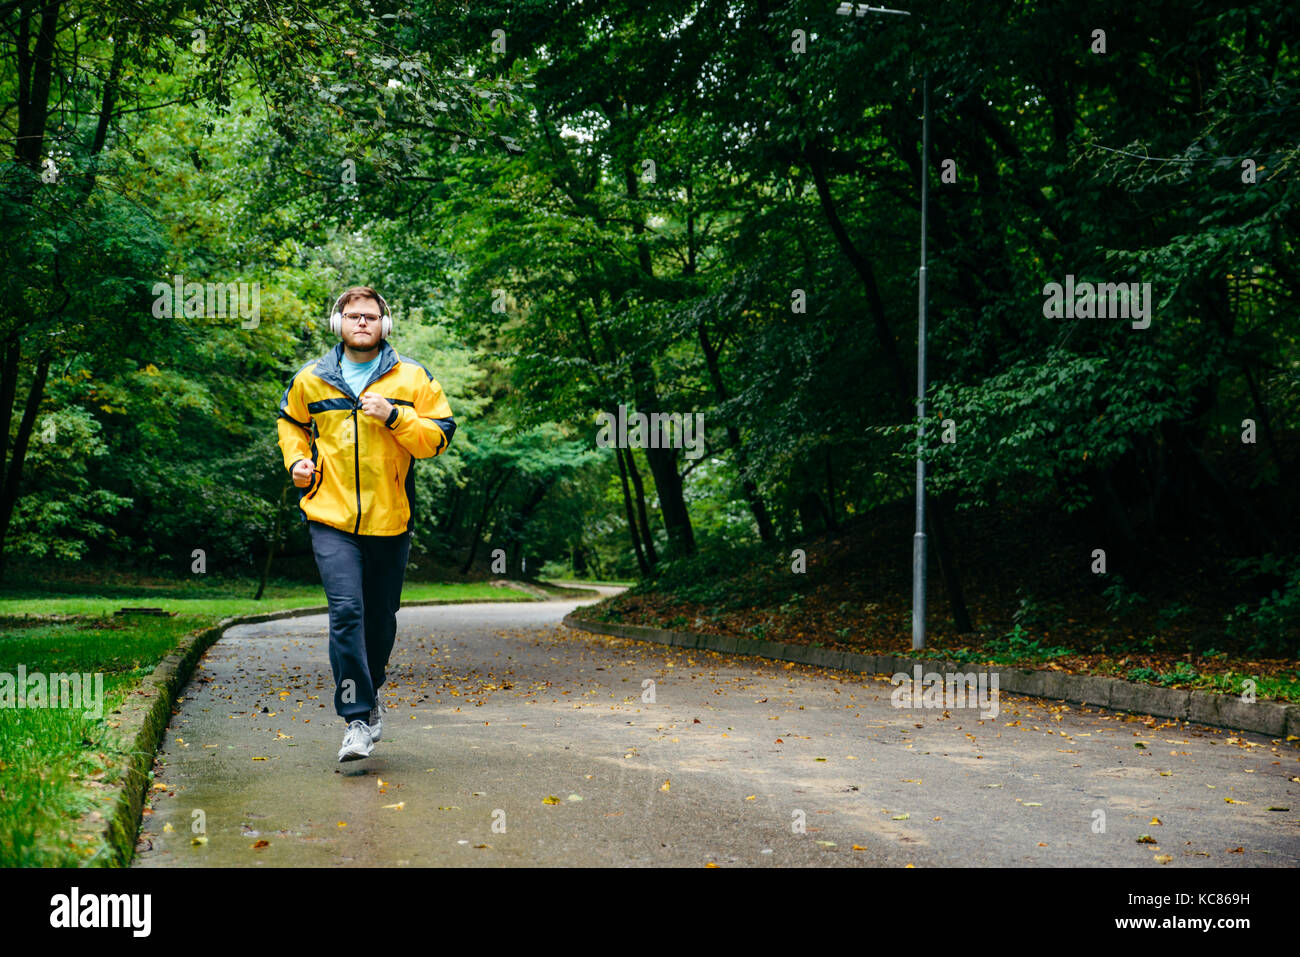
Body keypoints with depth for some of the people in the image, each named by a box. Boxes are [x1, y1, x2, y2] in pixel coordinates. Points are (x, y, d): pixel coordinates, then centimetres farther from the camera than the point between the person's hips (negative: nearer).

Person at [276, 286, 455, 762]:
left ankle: (367, 696, 36)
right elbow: (291, 423, 24)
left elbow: (439, 436, -1)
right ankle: (359, 718, -10)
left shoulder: (413, 378, 2)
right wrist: (298, 460, 6)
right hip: (331, 519, -1)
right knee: (345, 611, -15)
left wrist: (394, 417, -15)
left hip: (390, 519, 1)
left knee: (380, 616, 11)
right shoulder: (310, 379, 6)